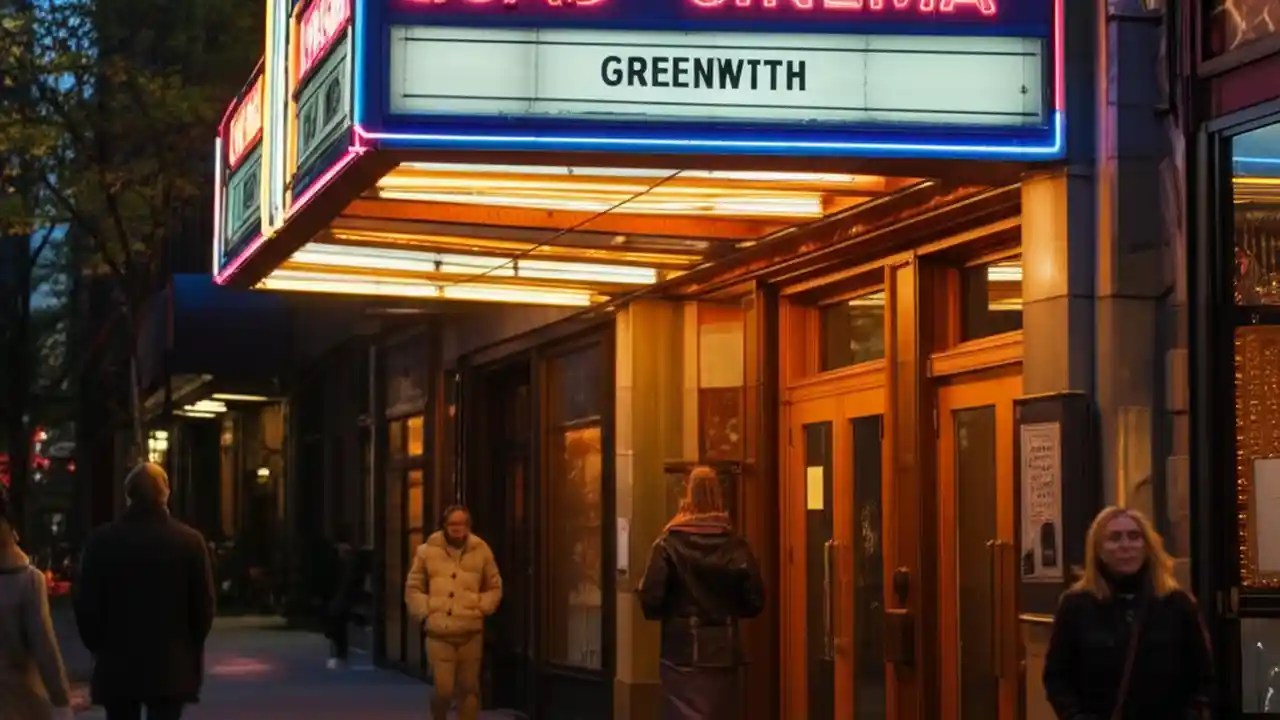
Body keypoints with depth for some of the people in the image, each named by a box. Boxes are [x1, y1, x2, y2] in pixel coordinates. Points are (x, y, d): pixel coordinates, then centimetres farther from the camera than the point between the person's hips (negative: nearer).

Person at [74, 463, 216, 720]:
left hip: (117, 663, 1)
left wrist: (98, 647, 13)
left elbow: (85, 603, 0)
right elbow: (204, 604, -2)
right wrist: (192, 648, 12)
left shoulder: (101, 541, -3)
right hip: (171, 664, -1)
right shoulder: (189, 541, -5)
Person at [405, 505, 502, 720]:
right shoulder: (427, 551, 2)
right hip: (439, 633, -1)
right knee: (443, 689, -7)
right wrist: (426, 612, -3)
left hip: (471, 632, 1)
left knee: (468, 689, 4)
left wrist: (482, 608, 0)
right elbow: (413, 587, 8)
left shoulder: (481, 551, 5)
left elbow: (494, 587, 14)